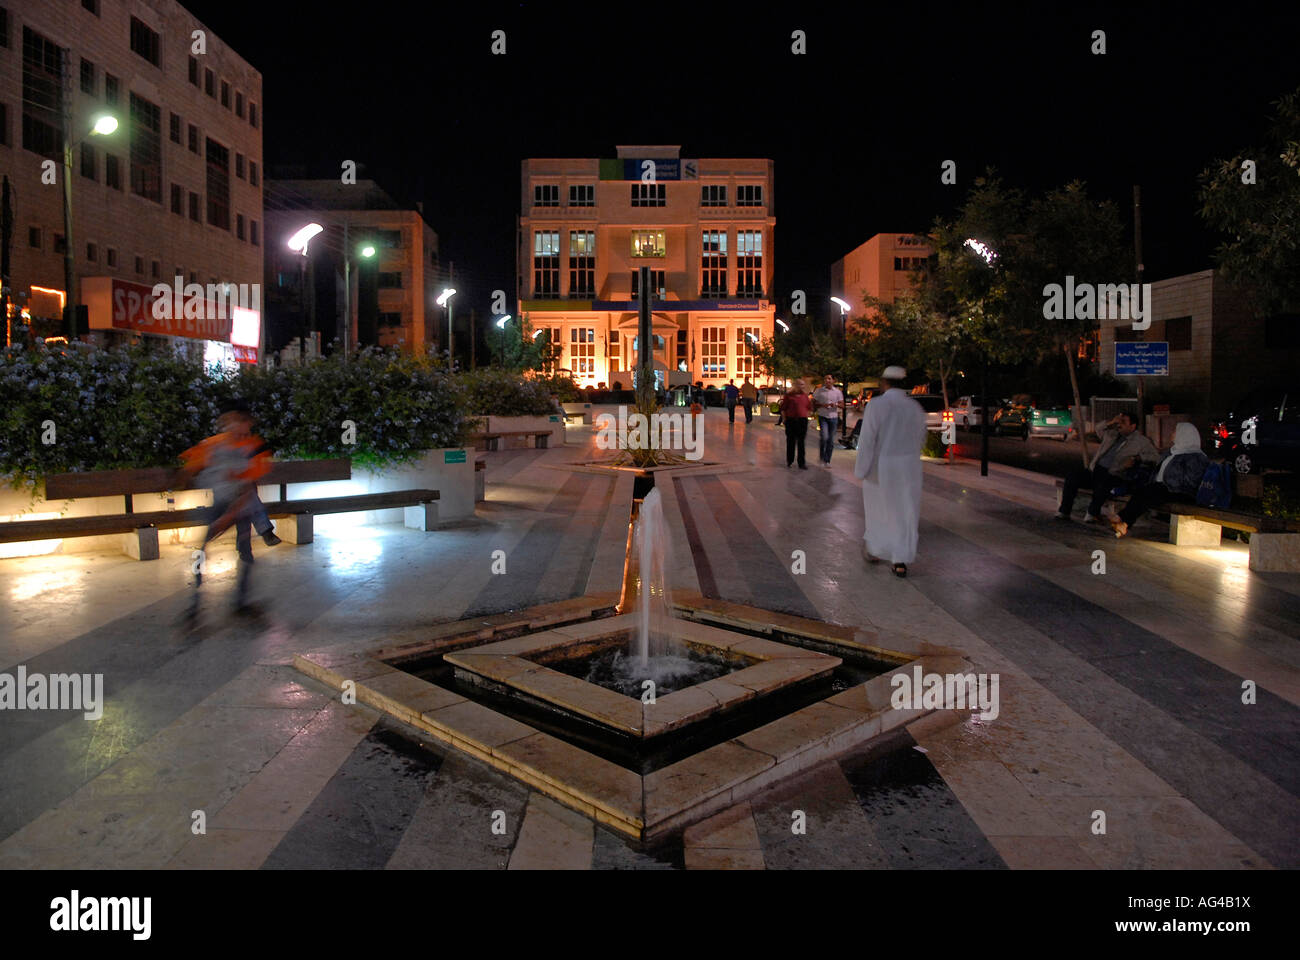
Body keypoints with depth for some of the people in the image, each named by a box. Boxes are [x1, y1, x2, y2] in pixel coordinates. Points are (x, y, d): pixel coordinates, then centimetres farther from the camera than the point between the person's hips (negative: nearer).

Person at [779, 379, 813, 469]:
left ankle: (801, 463, 3)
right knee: (791, 442, 6)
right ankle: (789, 462, 19)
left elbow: (810, 408, 18)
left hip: (803, 421, 2)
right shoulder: (789, 395, -1)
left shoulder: (805, 396, 8)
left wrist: (807, 416, 7)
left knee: (801, 442, 1)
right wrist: (784, 419, -3)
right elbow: (783, 408, 2)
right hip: (791, 420, -2)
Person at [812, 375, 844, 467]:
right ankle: (822, 457, 2)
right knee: (824, 437, -18)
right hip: (823, 417, -2)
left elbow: (841, 403, 8)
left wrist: (836, 405, -15)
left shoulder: (837, 391, 5)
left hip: (833, 417, 2)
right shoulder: (819, 391, 0)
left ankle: (827, 461, 16)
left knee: (831, 440, 6)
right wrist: (822, 405, -17)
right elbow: (814, 403, 2)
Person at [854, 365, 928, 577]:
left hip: (881, 467, -3)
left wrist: (860, 470, -6)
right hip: (909, 467, 3)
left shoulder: (876, 405, -13)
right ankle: (900, 562, 8)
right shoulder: (916, 408, 0)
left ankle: (874, 550, 32)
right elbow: (919, 439, 10)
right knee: (904, 513, 9)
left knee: (878, 508, 17)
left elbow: (866, 440, -14)